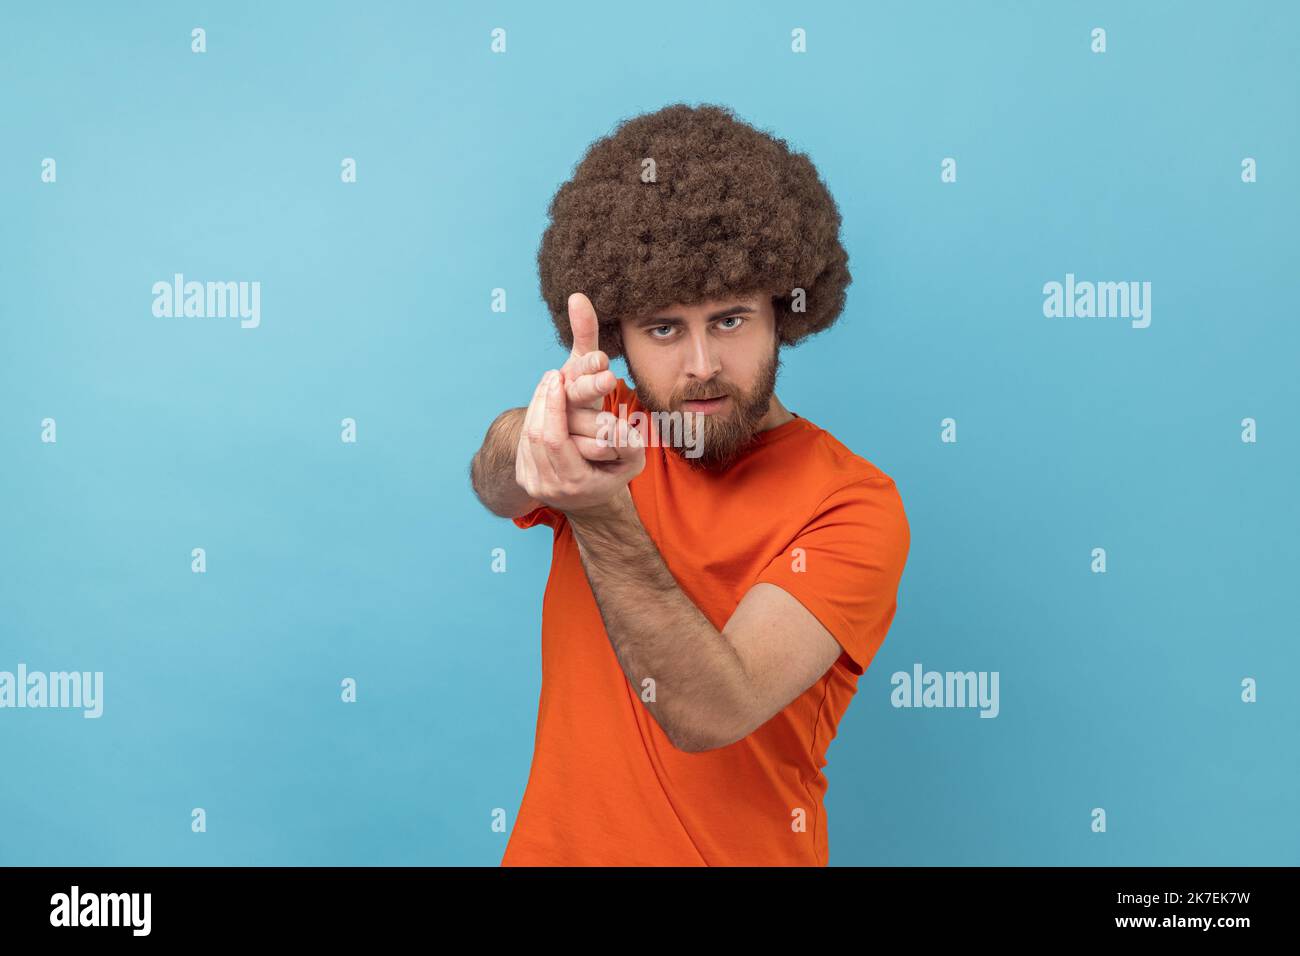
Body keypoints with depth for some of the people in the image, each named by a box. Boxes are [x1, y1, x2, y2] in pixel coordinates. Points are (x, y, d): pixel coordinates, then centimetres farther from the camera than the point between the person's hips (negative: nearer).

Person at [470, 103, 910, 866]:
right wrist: (530, 442, -46)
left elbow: (710, 711, -27)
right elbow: (497, 480, -24)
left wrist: (602, 517, -39)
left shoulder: (854, 505, -17)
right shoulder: (610, 433, -4)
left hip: (742, 848, -2)